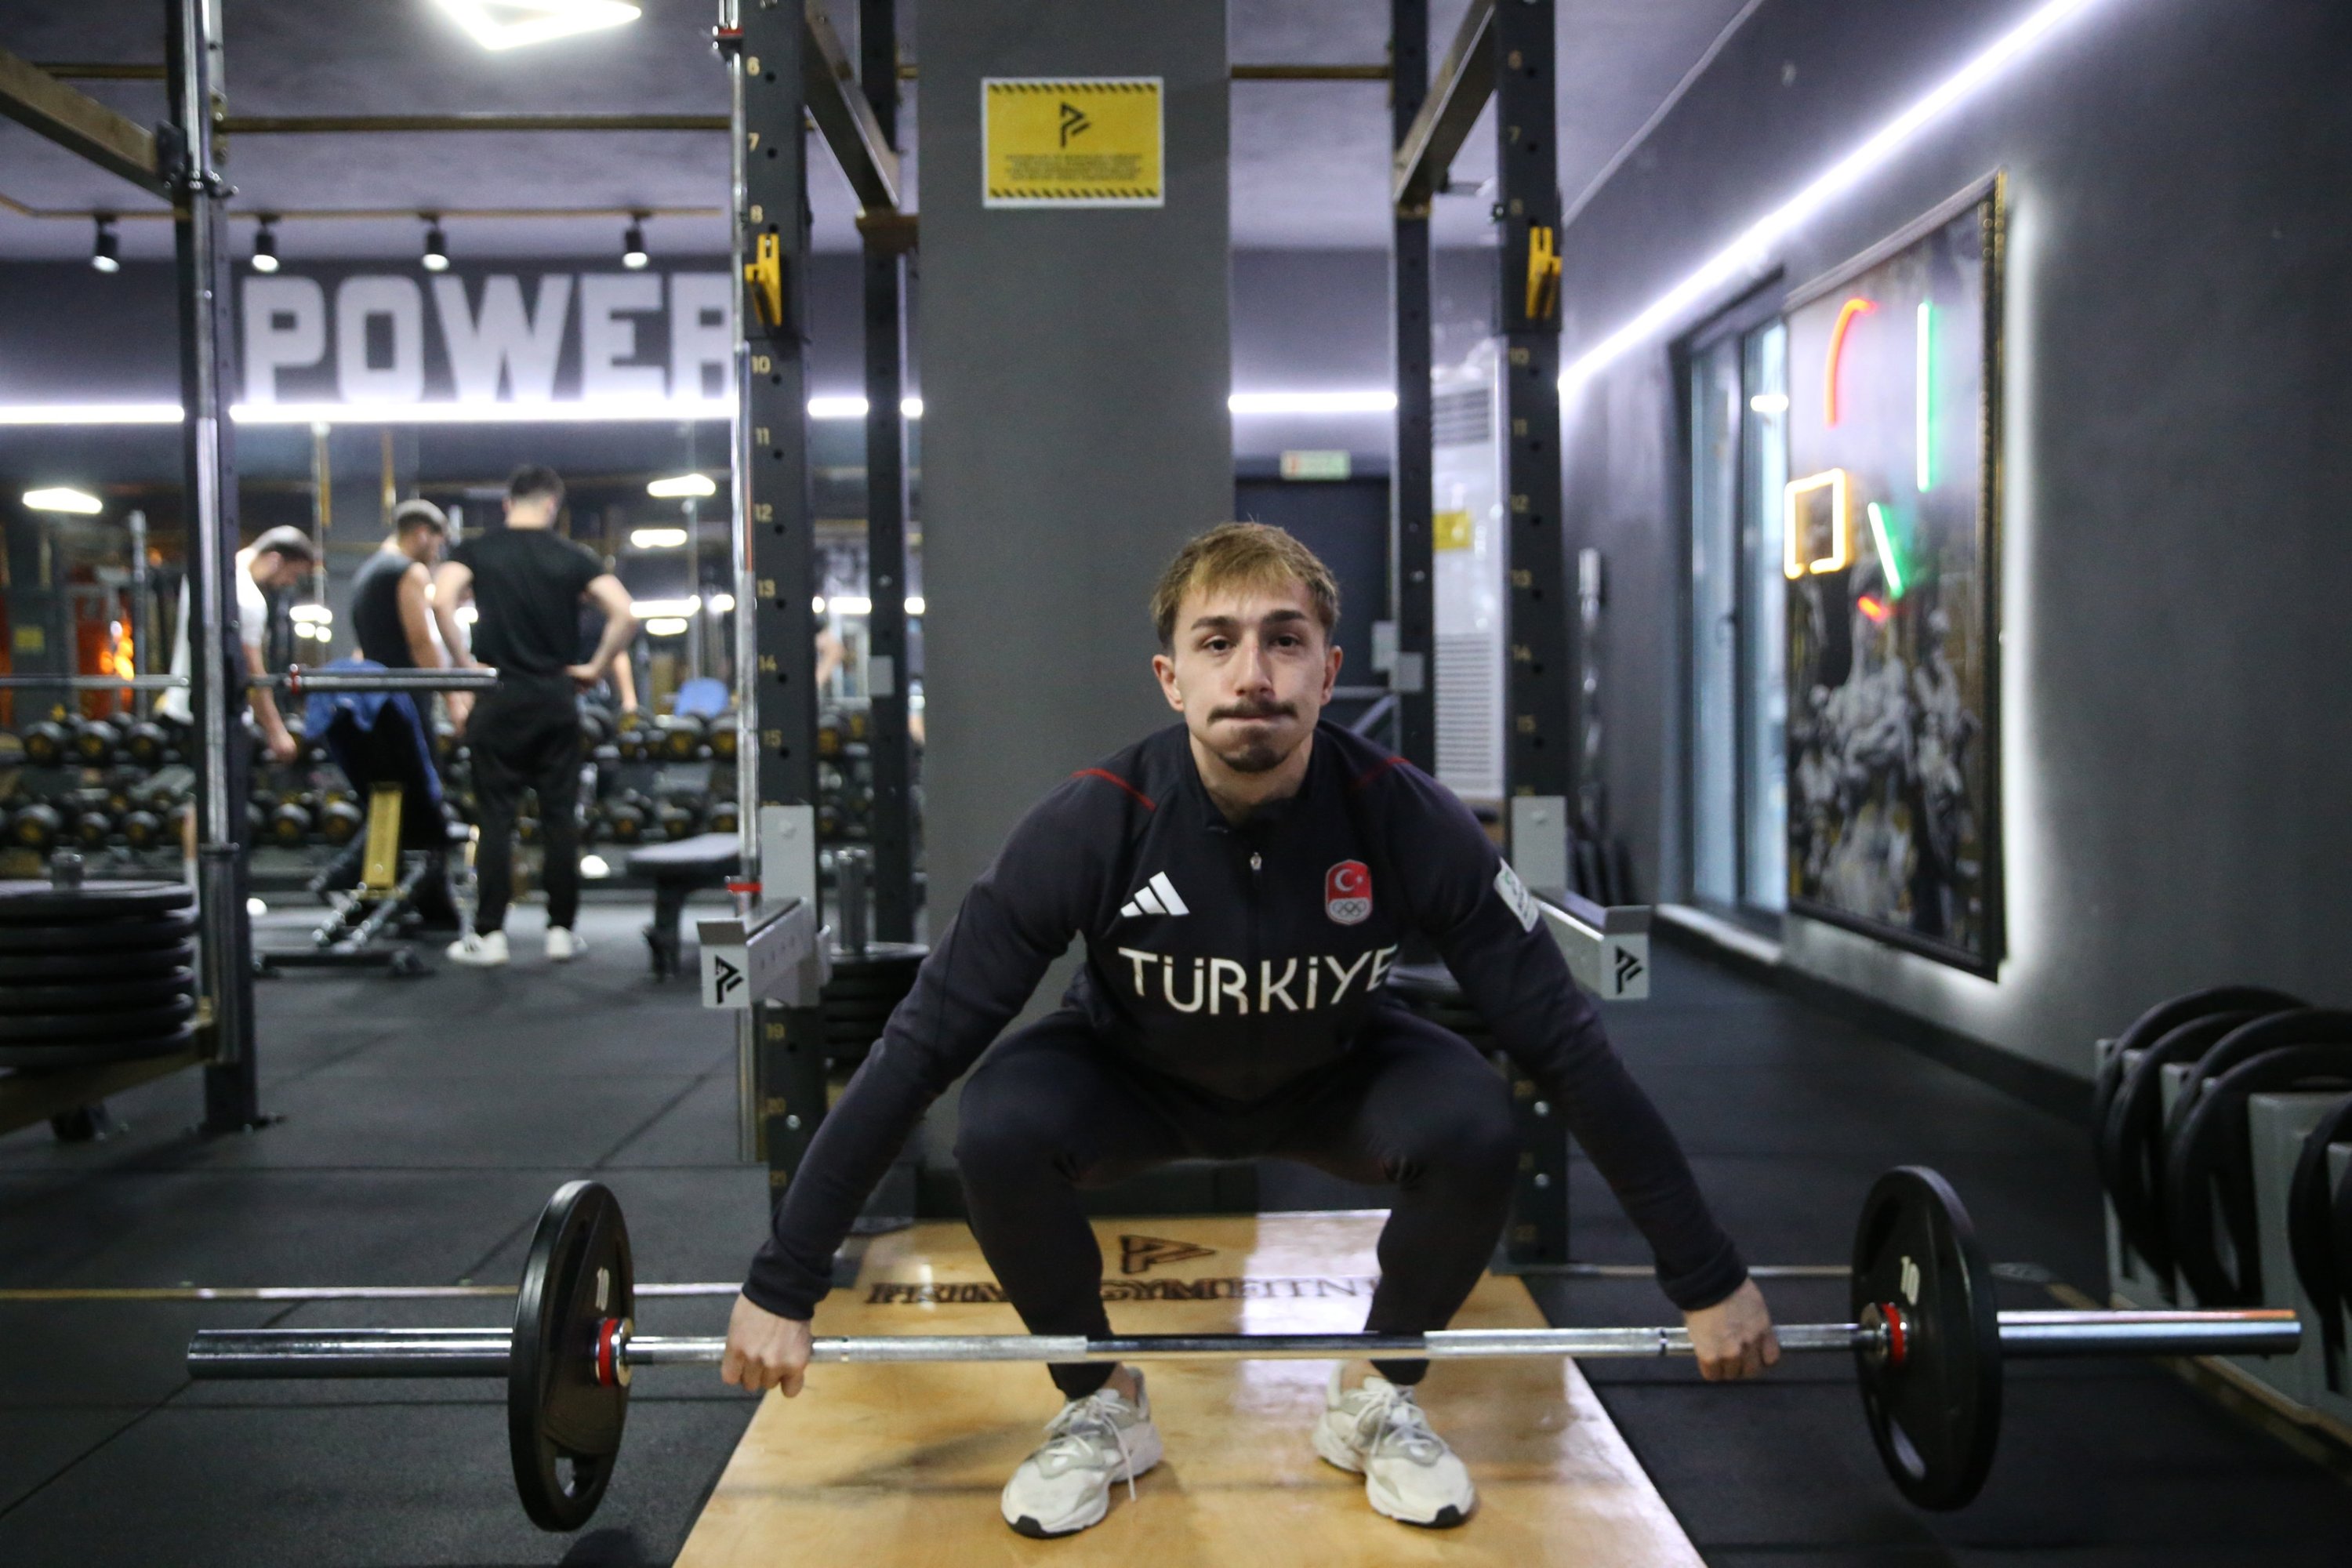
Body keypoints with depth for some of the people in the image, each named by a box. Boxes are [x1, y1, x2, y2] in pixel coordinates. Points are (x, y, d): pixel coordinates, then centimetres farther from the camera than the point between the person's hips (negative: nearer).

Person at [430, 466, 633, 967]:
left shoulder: (476, 550, 4)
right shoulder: (573, 557, 3)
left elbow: (442, 600, -15)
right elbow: (626, 615, -9)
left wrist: (465, 663, -6)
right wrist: (595, 668, 1)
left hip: (498, 699, 0)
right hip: (556, 699, 0)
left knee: (495, 819, 3)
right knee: (560, 817, 6)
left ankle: (489, 934, 5)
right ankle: (562, 931, 9)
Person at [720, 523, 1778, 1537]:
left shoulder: (1408, 821, -30)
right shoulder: (1089, 826, -32)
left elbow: (1565, 1044, -22)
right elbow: (922, 1045, -27)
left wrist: (1707, 1279, -19)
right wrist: (782, 1287, -26)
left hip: (1332, 1077, 1)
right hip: (1137, 1078, 0)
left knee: (1473, 1129, -29)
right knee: (998, 1130, -30)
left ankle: (1380, 1399, 0)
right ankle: (1101, 1405, -2)